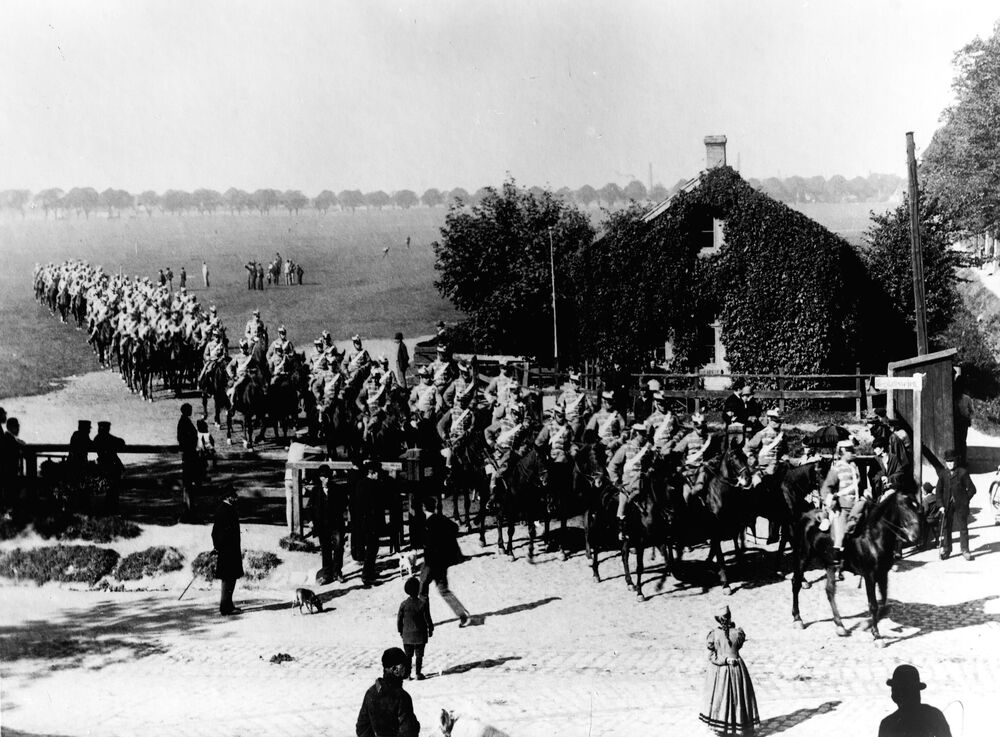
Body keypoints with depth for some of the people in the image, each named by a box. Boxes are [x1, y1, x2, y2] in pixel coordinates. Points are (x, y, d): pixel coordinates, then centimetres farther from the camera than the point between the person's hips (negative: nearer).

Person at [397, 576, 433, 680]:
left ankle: (407, 673, 13)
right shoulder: (422, 604, -14)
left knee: (408, 655, 13)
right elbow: (427, 618, -7)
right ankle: (418, 674, 9)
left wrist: (400, 631, 14)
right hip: (420, 635, -2)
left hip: (407, 635, 2)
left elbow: (399, 619, -1)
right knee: (419, 655, 8)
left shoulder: (404, 604, -8)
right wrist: (430, 629, 8)